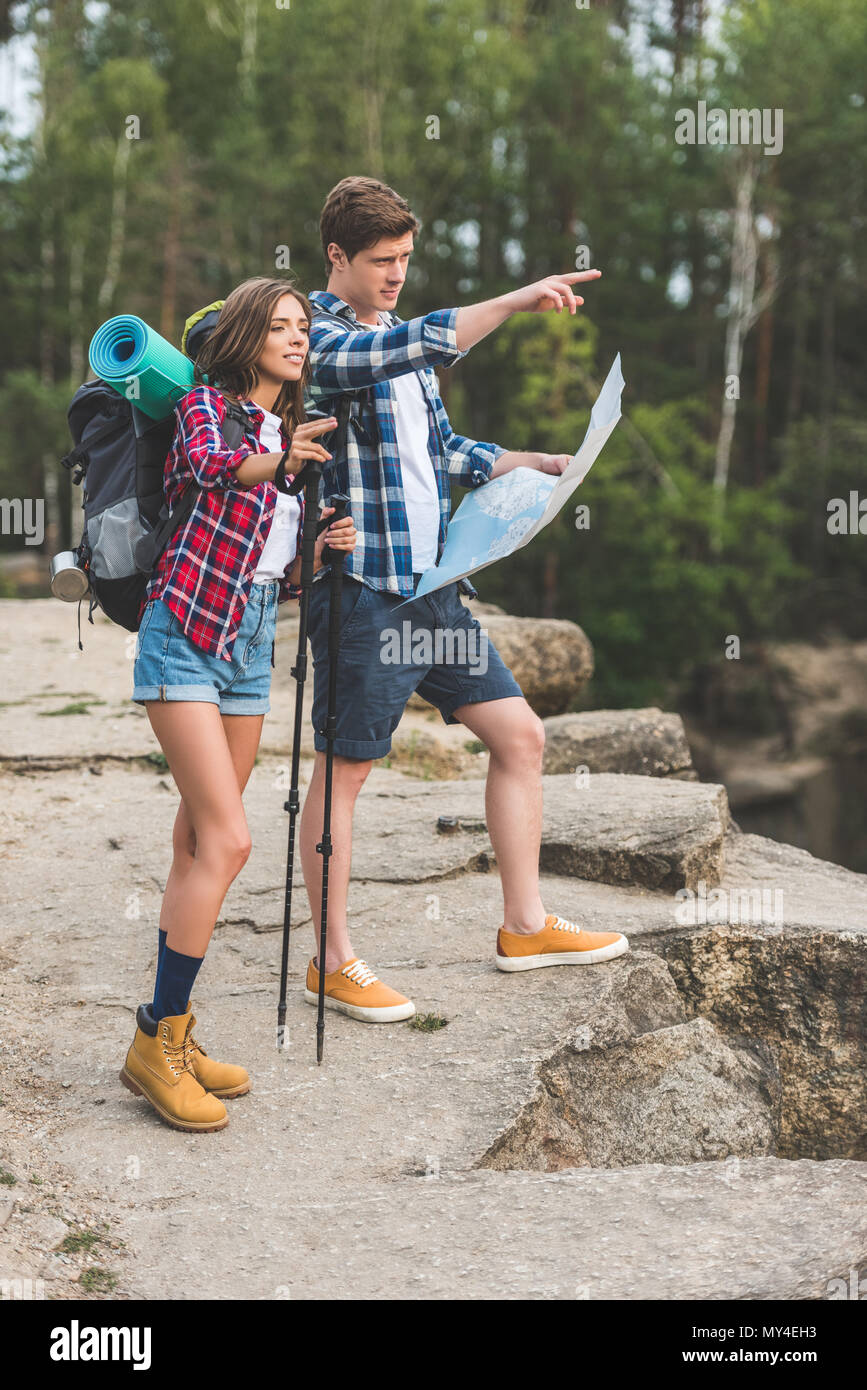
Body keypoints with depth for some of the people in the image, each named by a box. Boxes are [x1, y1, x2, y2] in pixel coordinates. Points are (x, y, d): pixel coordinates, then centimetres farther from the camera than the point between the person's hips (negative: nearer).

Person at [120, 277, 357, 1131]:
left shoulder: (291, 432, 17)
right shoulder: (206, 405, -2)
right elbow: (205, 466, -25)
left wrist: (324, 549, 0)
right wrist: (280, 461, -38)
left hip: (251, 641, 7)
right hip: (186, 631, -7)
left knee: (199, 844, 8)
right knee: (227, 839, -15)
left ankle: (169, 1035, 15)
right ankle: (157, 1043, -8)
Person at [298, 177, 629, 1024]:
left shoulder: (400, 341, 18)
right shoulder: (316, 336, -9)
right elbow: (411, 347, -29)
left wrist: (534, 465, 13)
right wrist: (518, 300, -28)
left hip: (435, 582, 9)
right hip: (361, 584, -8)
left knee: (519, 733, 8)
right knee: (345, 766, 0)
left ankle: (525, 926, 20)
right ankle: (333, 962, 11)